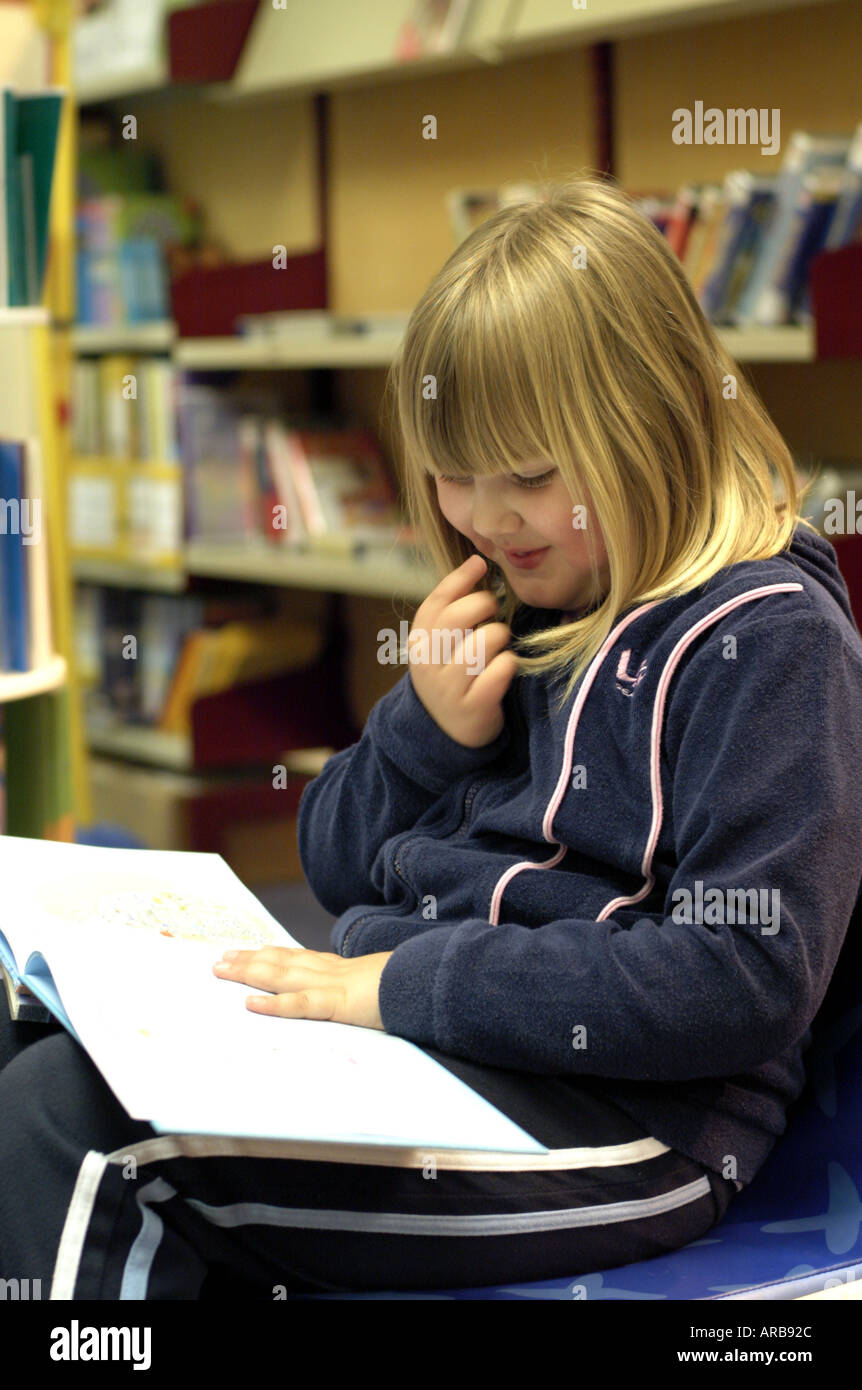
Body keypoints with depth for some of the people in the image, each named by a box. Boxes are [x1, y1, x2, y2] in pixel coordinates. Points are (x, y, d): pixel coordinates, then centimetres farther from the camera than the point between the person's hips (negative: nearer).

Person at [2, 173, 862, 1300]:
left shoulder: (767, 636, -11)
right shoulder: (500, 605, 13)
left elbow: (743, 979, -20)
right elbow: (335, 866, 19)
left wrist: (411, 980, -20)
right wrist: (426, 724, -2)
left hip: (618, 1120, -8)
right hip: (403, 1039, 8)